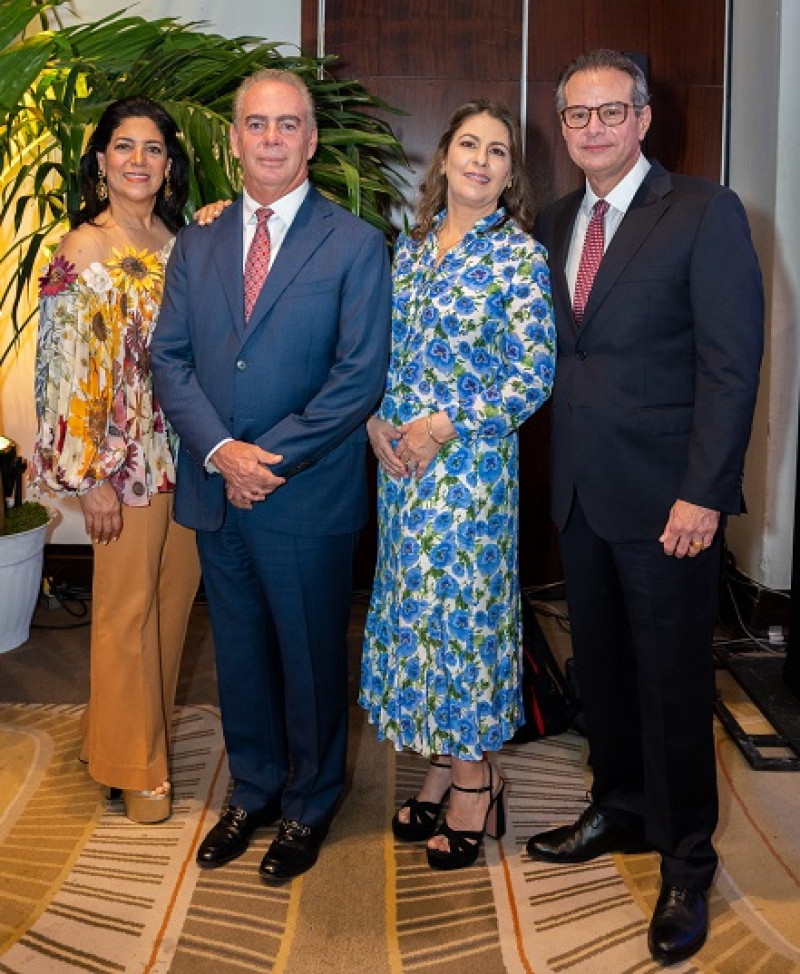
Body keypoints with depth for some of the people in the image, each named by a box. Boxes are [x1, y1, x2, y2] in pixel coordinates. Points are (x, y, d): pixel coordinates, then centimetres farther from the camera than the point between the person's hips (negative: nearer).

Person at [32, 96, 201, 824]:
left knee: (174, 598, 15)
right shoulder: (83, 251, -10)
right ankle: (135, 764, 22)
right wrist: (91, 478, -13)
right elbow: (68, 372, -12)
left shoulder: (180, 242, 8)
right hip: (128, 460, -6)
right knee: (127, 608, 5)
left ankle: (154, 725, 36)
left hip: (189, 453, 6)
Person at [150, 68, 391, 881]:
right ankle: (252, 791, 37)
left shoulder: (355, 245, -3)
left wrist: (270, 457, -15)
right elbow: (169, 357, 3)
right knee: (239, 653, 17)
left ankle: (309, 805, 30)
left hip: (307, 495, -4)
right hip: (214, 489, 4)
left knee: (311, 657, 10)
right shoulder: (196, 243, 9)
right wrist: (220, 451, -13)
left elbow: (360, 374, -11)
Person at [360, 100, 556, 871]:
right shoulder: (411, 246, 12)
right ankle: (441, 768, 25)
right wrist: (378, 421, -2)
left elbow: (535, 376, -11)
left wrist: (446, 425, -15)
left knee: (463, 601, -1)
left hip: (471, 458, -6)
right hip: (399, 456, 6)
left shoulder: (519, 254, -6)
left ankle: (476, 782, 16)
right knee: (415, 602, 10)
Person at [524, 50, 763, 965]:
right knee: (601, 665, 17)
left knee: (674, 679, 4)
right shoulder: (555, 223, 12)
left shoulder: (704, 212, -7)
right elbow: (556, 350, 12)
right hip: (579, 489, 6)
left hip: (664, 494, -6)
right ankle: (620, 810, 37)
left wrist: (702, 493, -18)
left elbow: (731, 362, -13)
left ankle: (685, 862, 21)